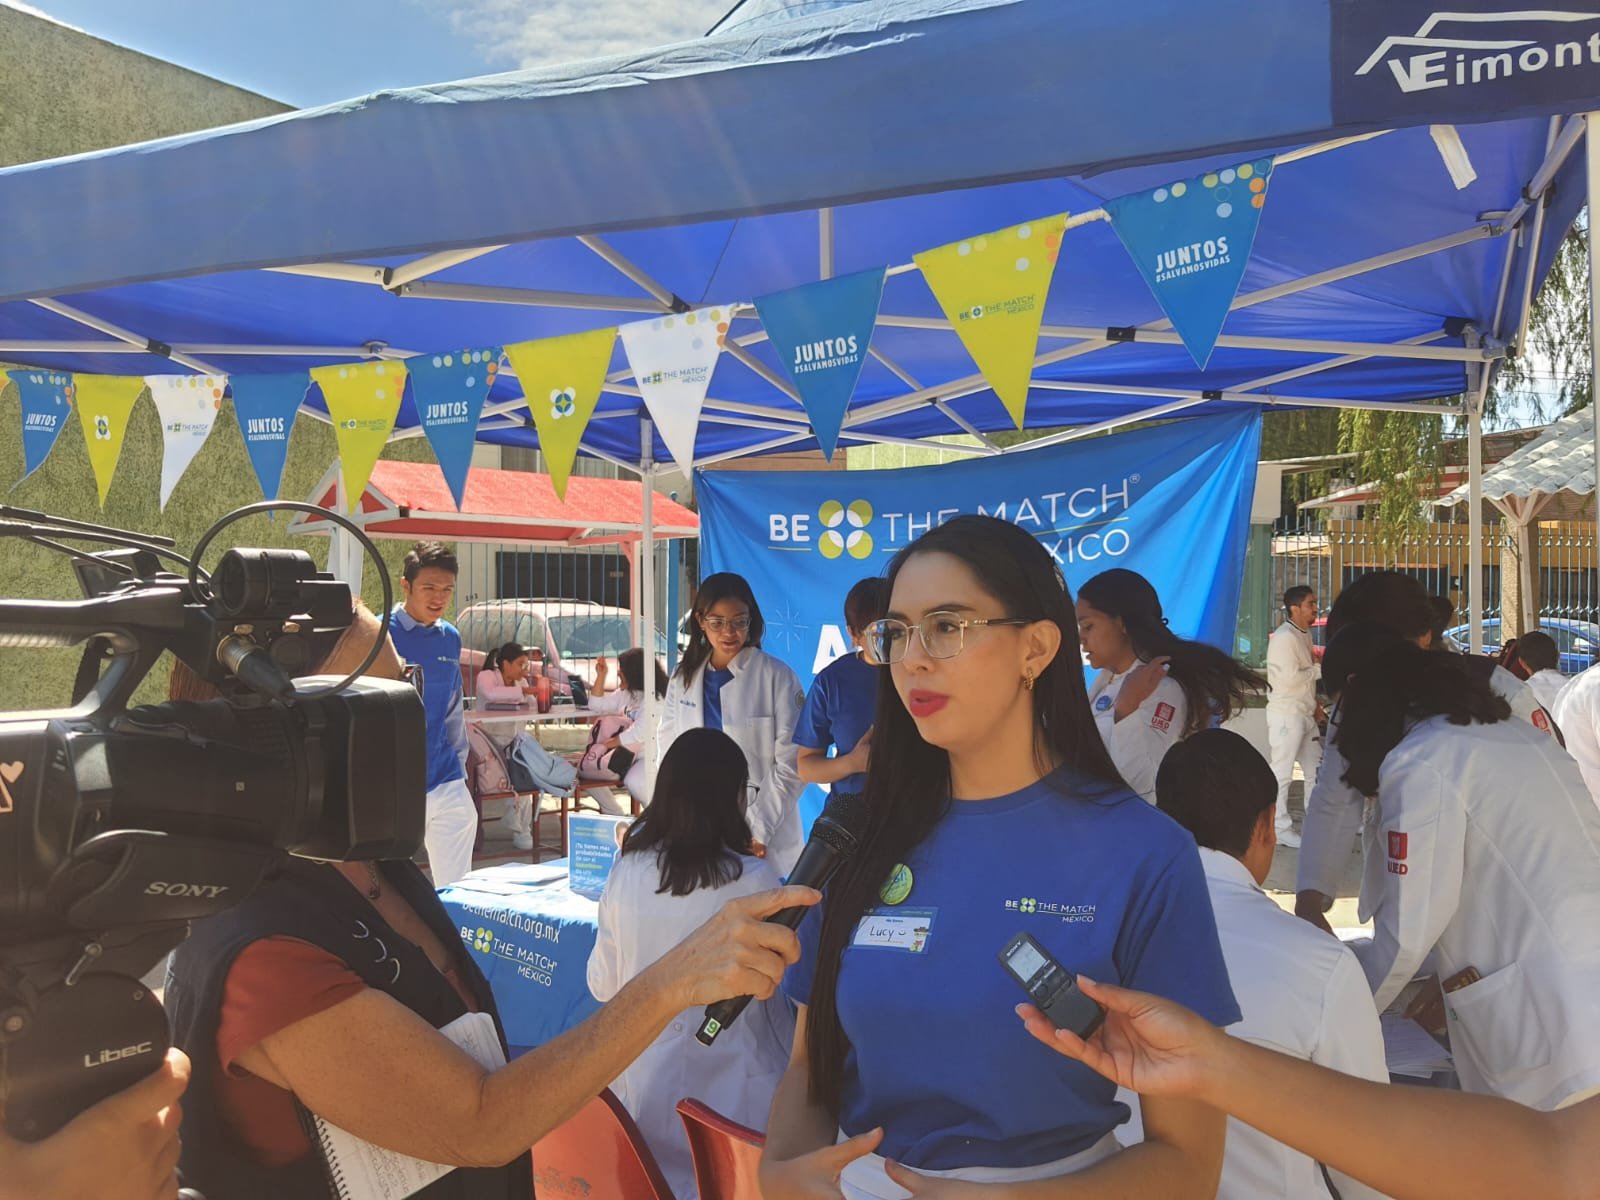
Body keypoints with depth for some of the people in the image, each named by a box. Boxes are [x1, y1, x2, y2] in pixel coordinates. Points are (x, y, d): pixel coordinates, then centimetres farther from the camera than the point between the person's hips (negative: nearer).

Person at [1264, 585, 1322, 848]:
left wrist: (1315, 706, 13)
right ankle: (1281, 830, 5)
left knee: (1315, 769, 16)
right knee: (1282, 773, -2)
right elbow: (1290, 678, -24)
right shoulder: (1284, 637, -18)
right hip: (1286, 715, -10)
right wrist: (1318, 668, -10)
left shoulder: (1305, 635, 12)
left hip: (1306, 714, 10)